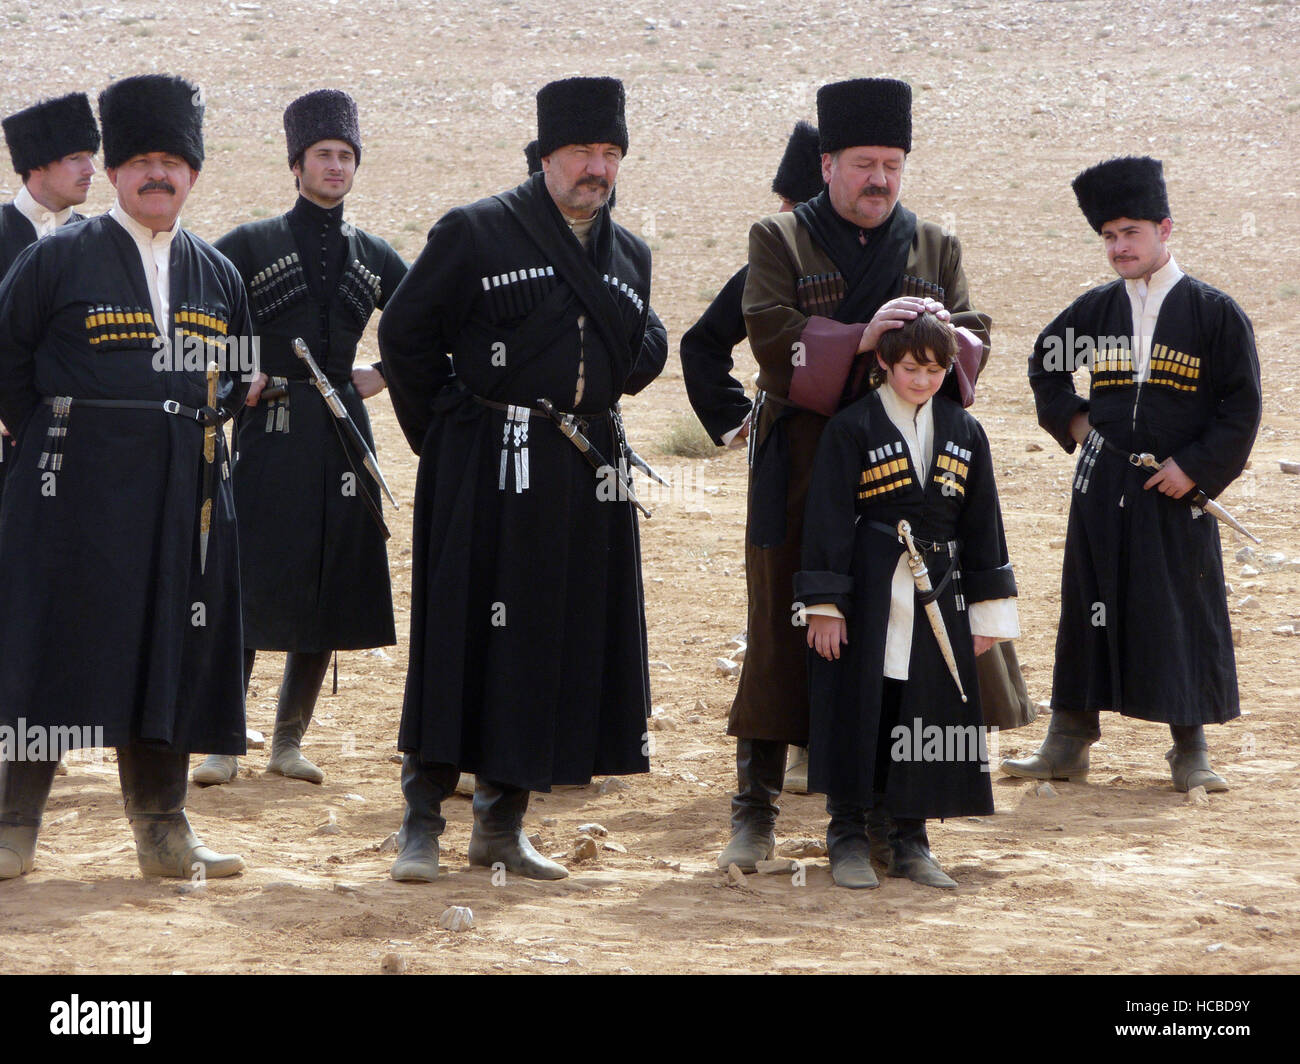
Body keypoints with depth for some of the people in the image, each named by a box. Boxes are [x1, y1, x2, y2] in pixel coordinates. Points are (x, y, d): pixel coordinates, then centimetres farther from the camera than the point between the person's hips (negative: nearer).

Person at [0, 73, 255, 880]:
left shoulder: (217, 275, 12)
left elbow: (239, 380, 22)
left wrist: (190, 431, 8)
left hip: (184, 495, 4)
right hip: (77, 494, -4)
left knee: (171, 653, 5)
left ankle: (162, 829, 12)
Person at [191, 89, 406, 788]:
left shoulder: (374, 258, 12)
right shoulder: (251, 246, 2)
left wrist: (382, 377, 8)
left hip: (343, 435, 4)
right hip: (271, 434, -4)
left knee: (329, 594, 4)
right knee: (249, 591, -9)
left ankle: (289, 742, 14)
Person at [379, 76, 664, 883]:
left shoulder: (631, 257, 13)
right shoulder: (476, 234, -4)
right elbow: (405, 335, -2)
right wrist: (447, 436, -1)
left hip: (586, 480, 6)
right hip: (487, 476, -5)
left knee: (563, 645, 6)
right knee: (463, 639, -5)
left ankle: (503, 824, 16)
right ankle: (423, 825, 2)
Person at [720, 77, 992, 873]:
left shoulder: (937, 249, 15)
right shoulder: (779, 240, 4)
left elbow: (973, 336, 5)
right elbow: (772, 337, -10)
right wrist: (861, 340, -22)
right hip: (801, 472, -3)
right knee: (784, 633, -3)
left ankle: (881, 810, 11)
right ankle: (756, 810, 3)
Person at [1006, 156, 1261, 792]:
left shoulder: (1214, 313, -4)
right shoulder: (1096, 309, 8)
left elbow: (1241, 407, -4)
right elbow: (1044, 364, 25)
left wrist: (1194, 468, -12)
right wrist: (1070, 419, 12)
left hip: (1178, 490, -3)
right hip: (1102, 489, 3)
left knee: (1184, 614, 0)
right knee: (1089, 608, 6)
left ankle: (1190, 748, 9)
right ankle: (1069, 741, 13)